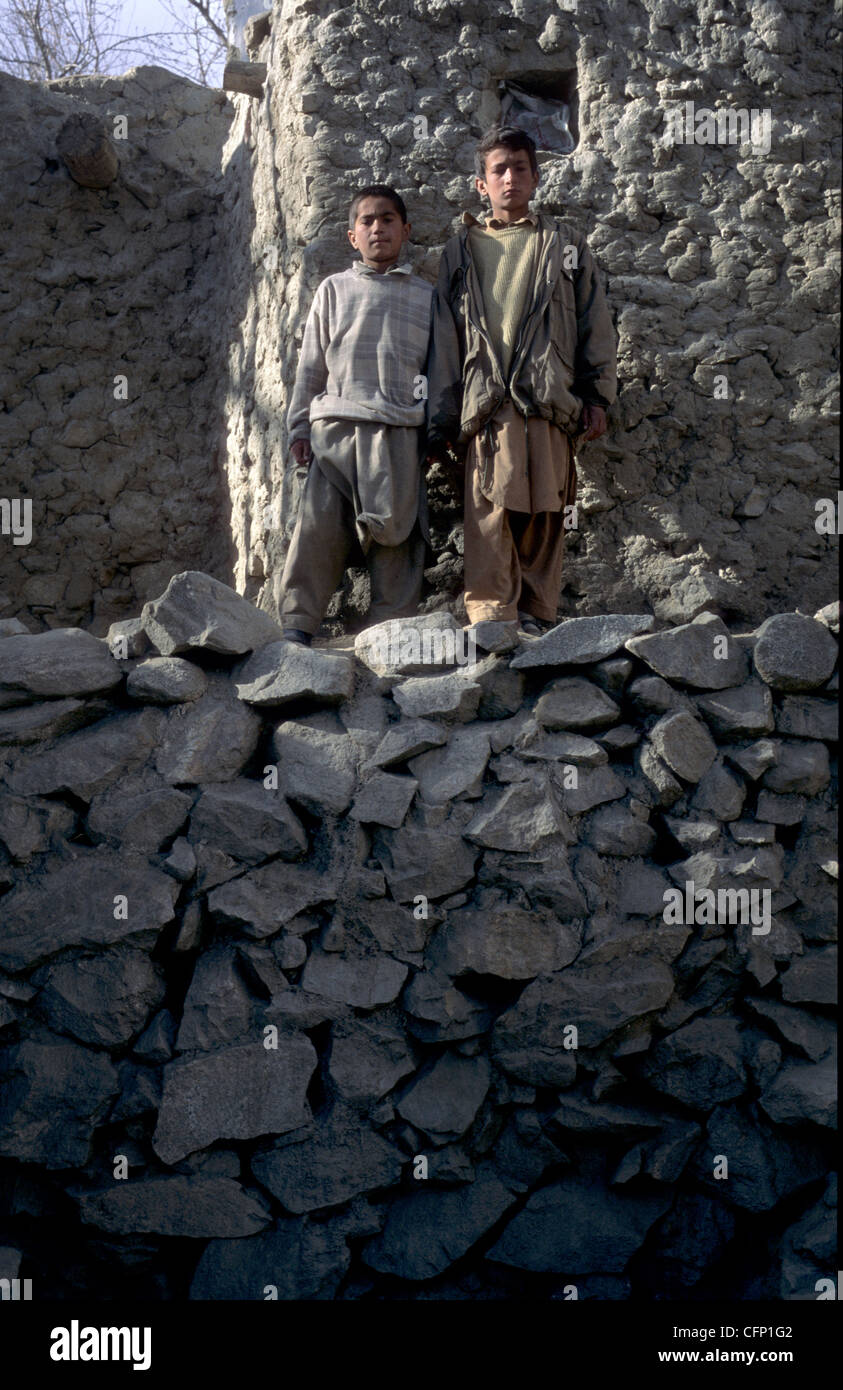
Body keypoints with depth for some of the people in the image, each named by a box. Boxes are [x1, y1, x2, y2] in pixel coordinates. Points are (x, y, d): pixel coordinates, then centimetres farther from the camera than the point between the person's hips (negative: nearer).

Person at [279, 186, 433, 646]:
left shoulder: (425, 296, 18)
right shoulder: (334, 289, 18)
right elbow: (311, 364, 16)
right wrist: (299, 427, 8)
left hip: (398, 431, 0)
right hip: (335, 423, 0)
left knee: (396, 531, -5)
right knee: (319, 525, -10)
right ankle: (297, 624, -6)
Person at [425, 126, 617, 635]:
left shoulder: (565, 245, 19)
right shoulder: (463, 250, 18)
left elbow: (595, 324, 16)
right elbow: (445, 340, 15)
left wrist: (597, 396, 5)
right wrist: (441, 422, 9)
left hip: (550, 401, 1)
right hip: (487, 401, -1)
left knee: (544, 514, -2)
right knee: (490, 508, -14)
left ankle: (536, 614, 5)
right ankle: (491, 614, -14)